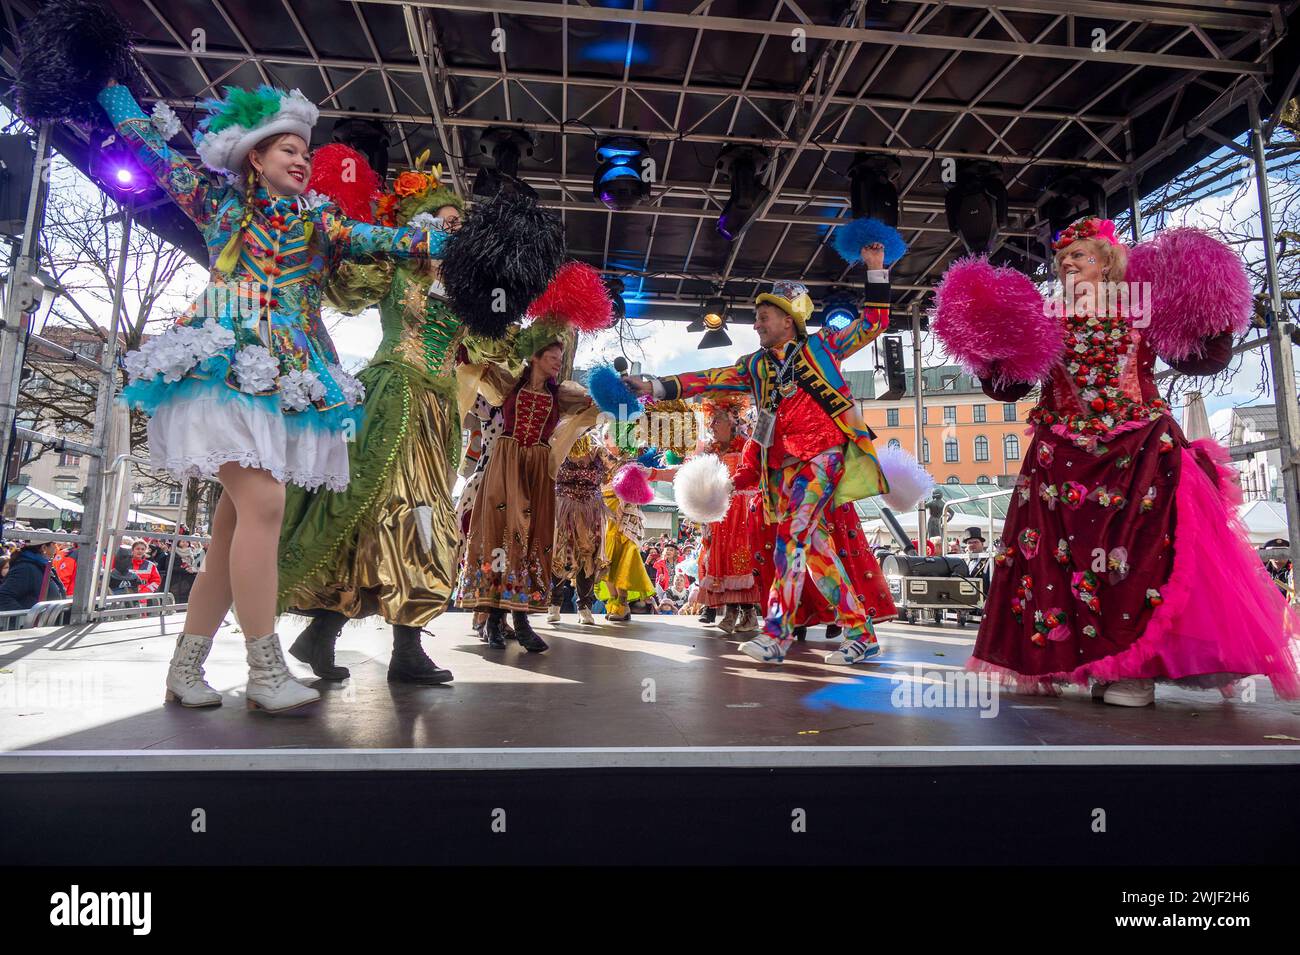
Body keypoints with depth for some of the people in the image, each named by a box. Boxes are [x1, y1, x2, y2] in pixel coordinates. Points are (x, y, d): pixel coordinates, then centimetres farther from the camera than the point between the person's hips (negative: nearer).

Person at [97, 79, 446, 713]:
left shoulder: (319, 223, 24)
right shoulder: (221, 202, 16)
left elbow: (382, 240, 17)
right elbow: (149, 145, 22)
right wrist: (109, 81, 27)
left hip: (289, 376, 4)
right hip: (229, 365, -4)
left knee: (237, 517, 1)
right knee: (261, 504, -19)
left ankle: (186, 665, 10)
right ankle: (265, 672, -15)